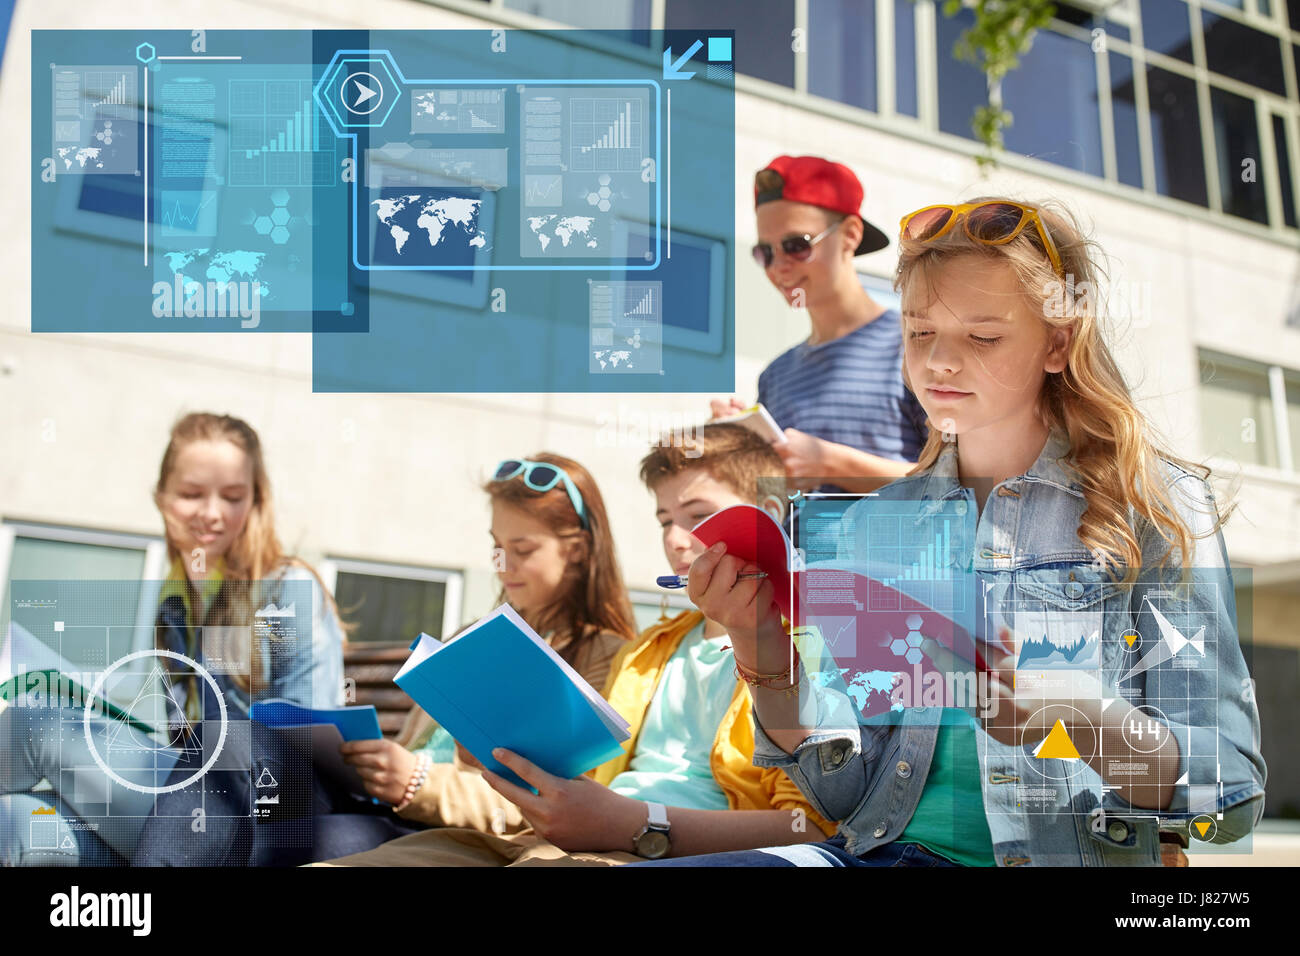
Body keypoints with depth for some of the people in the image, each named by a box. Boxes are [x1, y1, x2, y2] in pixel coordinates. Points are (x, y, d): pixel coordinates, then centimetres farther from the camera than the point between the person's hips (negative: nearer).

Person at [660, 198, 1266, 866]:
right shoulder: (876, 519, 10)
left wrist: (1063, 709, -24)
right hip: (883, 850, 3)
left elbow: (1232, 797, -6)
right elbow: (848, 792, 5)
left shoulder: (1155, 507, -1)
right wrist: (763, 649, -11)